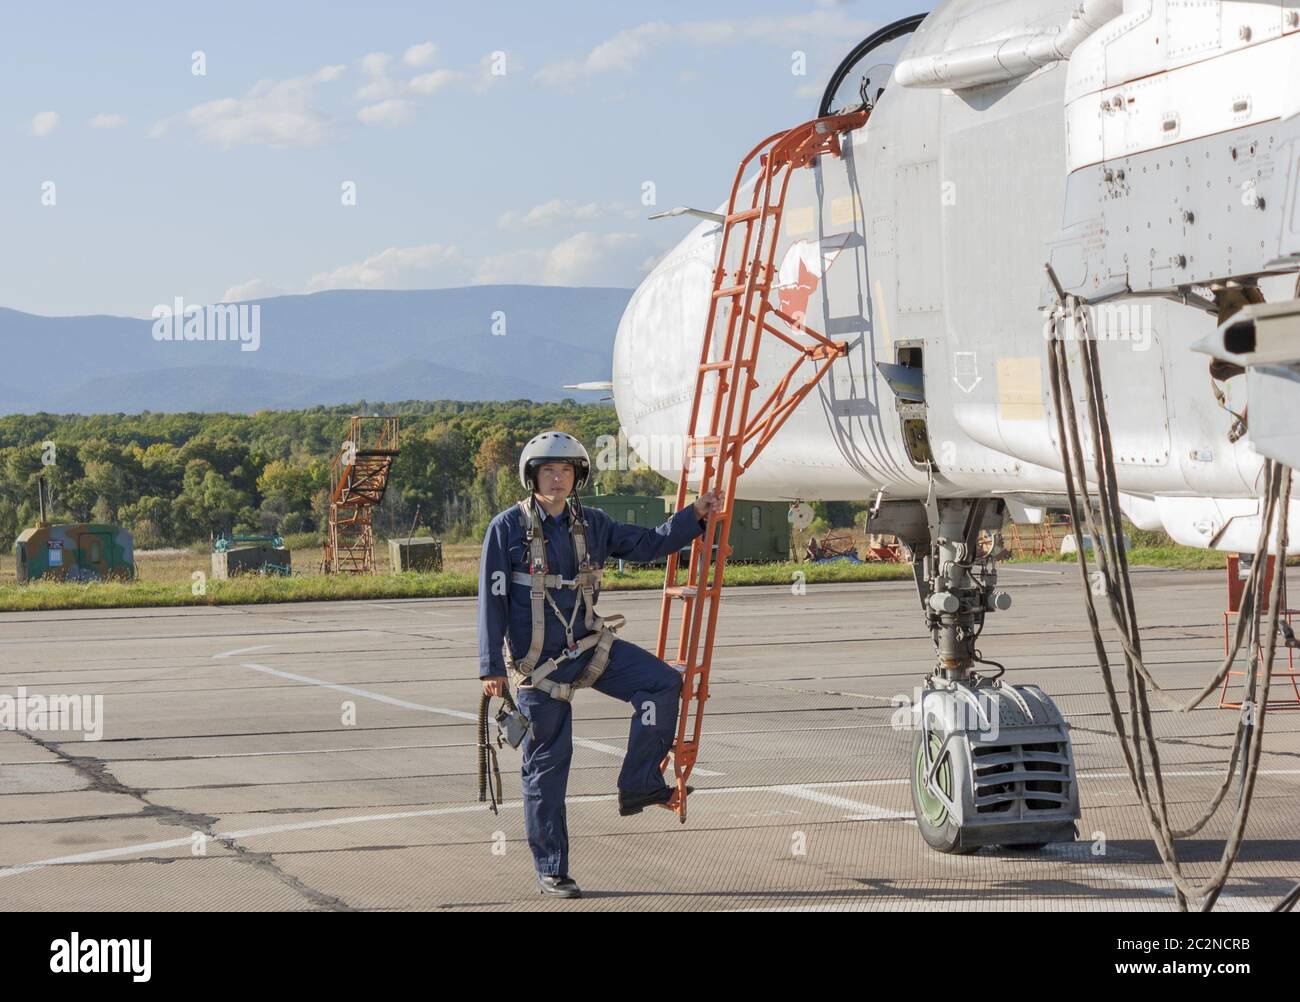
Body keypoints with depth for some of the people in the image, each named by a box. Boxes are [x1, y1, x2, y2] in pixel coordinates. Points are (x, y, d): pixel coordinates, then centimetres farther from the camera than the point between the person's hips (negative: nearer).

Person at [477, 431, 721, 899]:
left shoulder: (590, 524, 6)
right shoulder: (508, 527, -8)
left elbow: (646, 544, 15)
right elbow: (492, 599, -8)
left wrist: (694, 515, 5)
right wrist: (491, 666, -12)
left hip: (589, 646, 5)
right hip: (539, 661, -5)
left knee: (662, 682, -13)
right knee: (548, 761, -1)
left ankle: (639, 785, -4)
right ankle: (550, 870, 8)